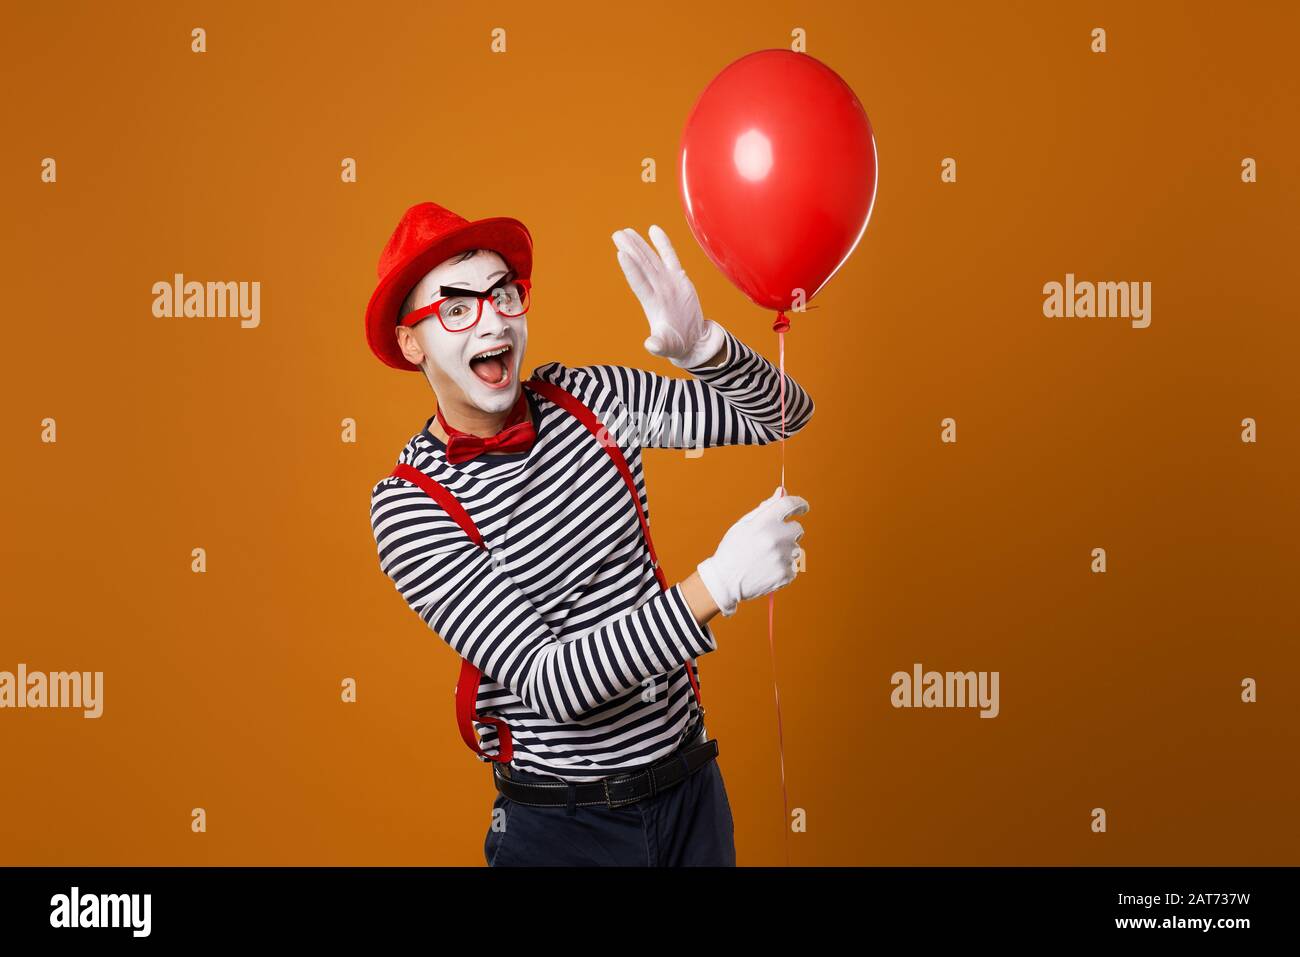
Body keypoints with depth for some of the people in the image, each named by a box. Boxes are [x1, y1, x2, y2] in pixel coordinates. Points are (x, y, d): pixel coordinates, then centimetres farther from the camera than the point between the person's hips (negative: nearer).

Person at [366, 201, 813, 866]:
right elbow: (547, 681, -24)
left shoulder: (589, 397, -3)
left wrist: (701, 344, -20)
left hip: (690, 782, 5)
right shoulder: (408, 506, -16)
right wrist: (716, 585, -31)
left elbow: (783, 414, 0)